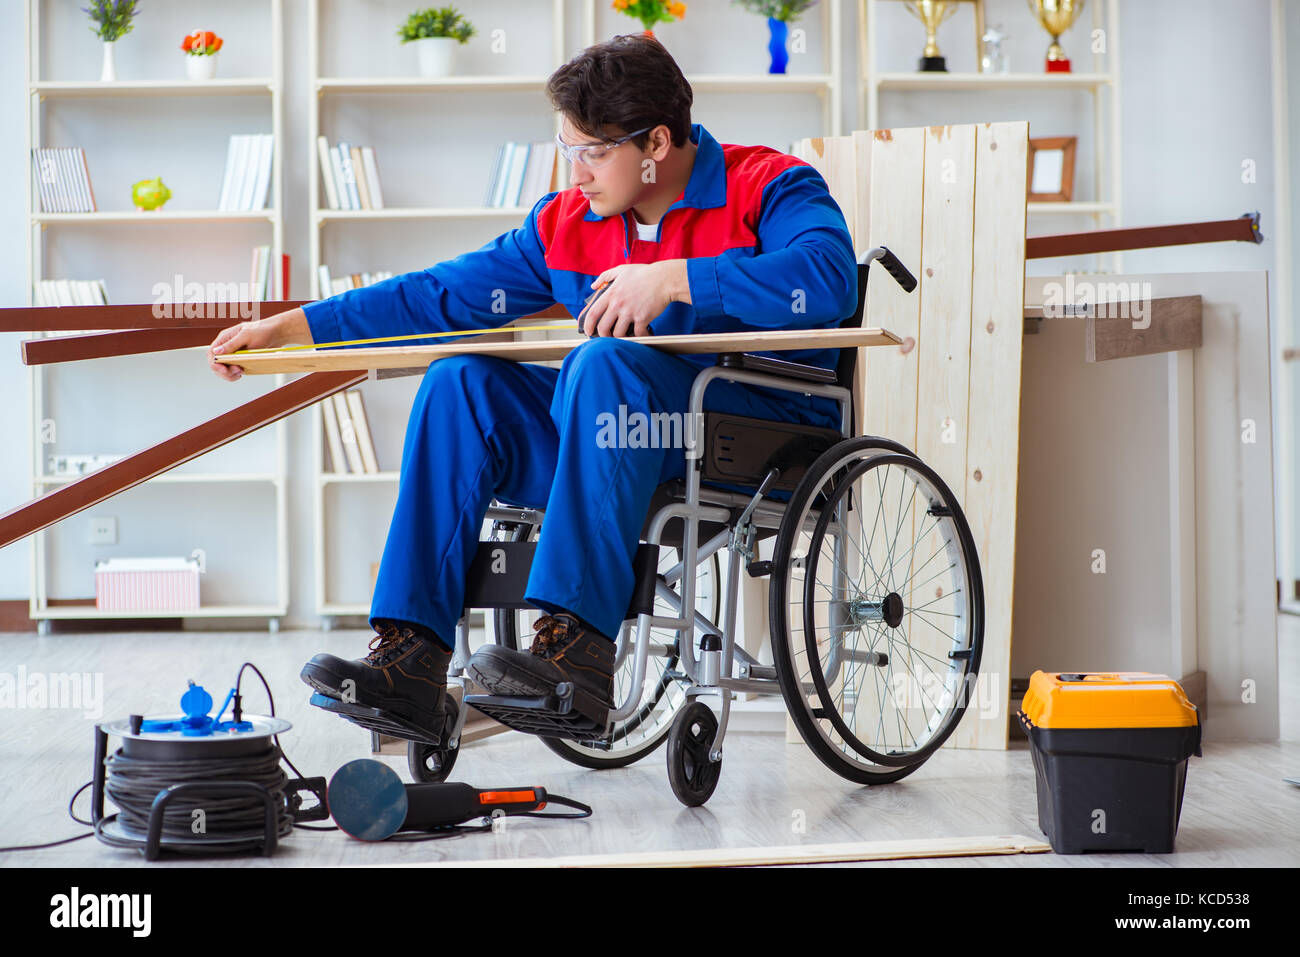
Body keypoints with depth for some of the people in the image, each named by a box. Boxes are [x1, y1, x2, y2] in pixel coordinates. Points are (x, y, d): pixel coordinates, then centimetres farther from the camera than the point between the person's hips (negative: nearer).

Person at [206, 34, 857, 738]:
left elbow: (828, 277, -25)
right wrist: (293, 327, 12)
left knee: (603, 362, -32)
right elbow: (444, 292, 16)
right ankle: (411, 656, -18)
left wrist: (673, 279, -25)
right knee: (461, 382, -11)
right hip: (632, 428, 6)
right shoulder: (567, 222, 12)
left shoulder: (770, 188, -5)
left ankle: (578, 641, -37)